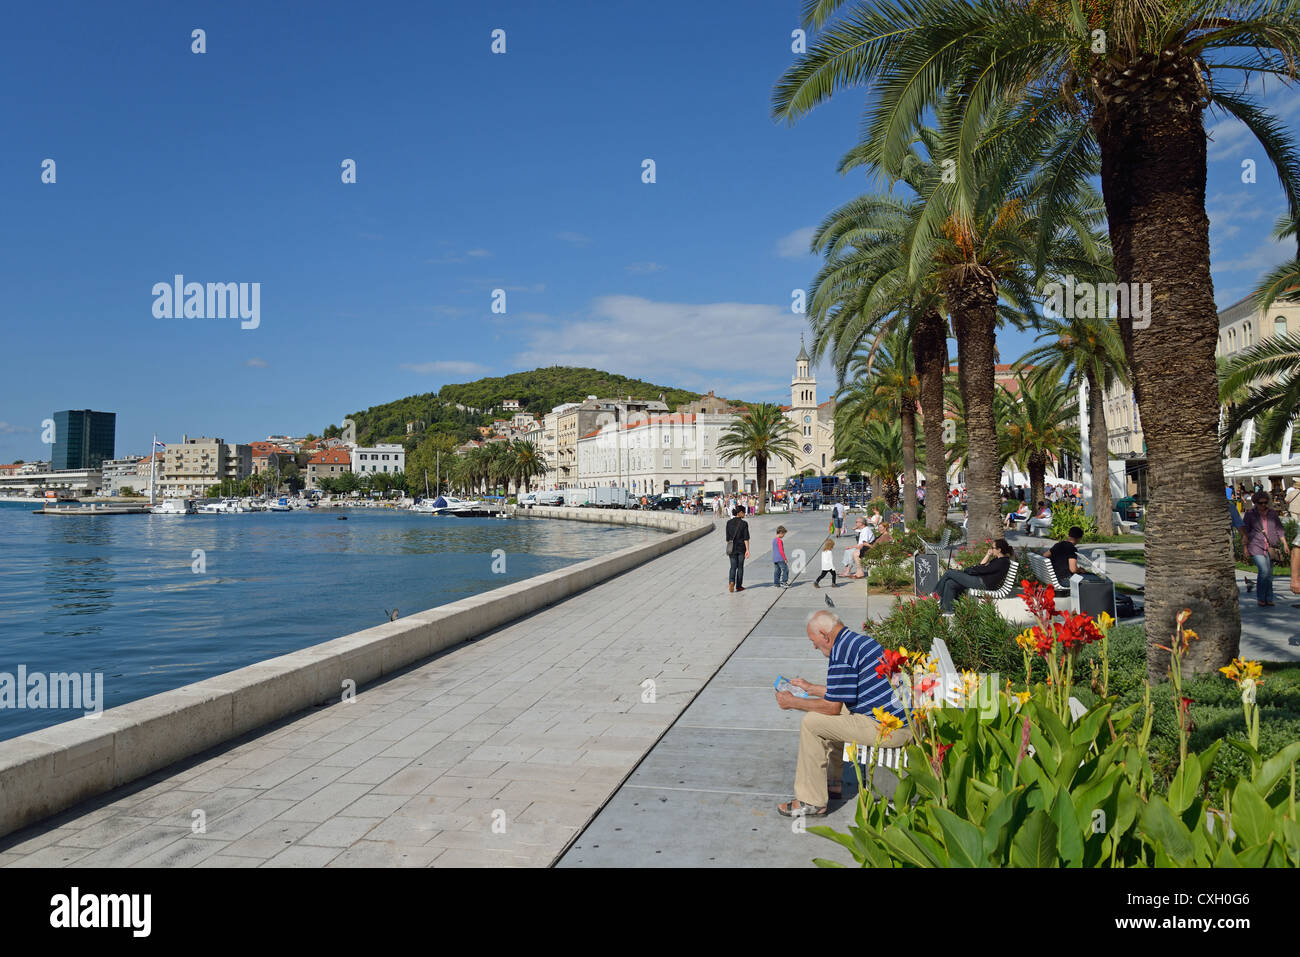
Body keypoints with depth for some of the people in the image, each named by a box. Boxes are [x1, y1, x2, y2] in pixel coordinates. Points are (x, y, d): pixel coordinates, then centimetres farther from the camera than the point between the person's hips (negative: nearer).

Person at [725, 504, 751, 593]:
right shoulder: (744, 523, -9)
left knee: (733, 567, 8)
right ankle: (738, 586, 16)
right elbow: (746, 538, -12)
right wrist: (747, 550, -11)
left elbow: (727, 538, 5)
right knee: (740, 567, 11)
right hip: (741, 548, -2)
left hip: (732, 548, 2)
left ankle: (731, 582, -16)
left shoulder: (729, 523, 0)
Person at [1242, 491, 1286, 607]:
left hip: (1270, 548, 3)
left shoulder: (1272, 513, 11)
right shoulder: (1250, 514, 2)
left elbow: (1279, 530, 13)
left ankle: (1269, 599, 10)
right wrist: (1245, 549, 2)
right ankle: (1260, 598, -6)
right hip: (1256, 547, -3)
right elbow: (1245, 533, 5)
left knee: (1269, 574, 2)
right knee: (1264, 570, -17)